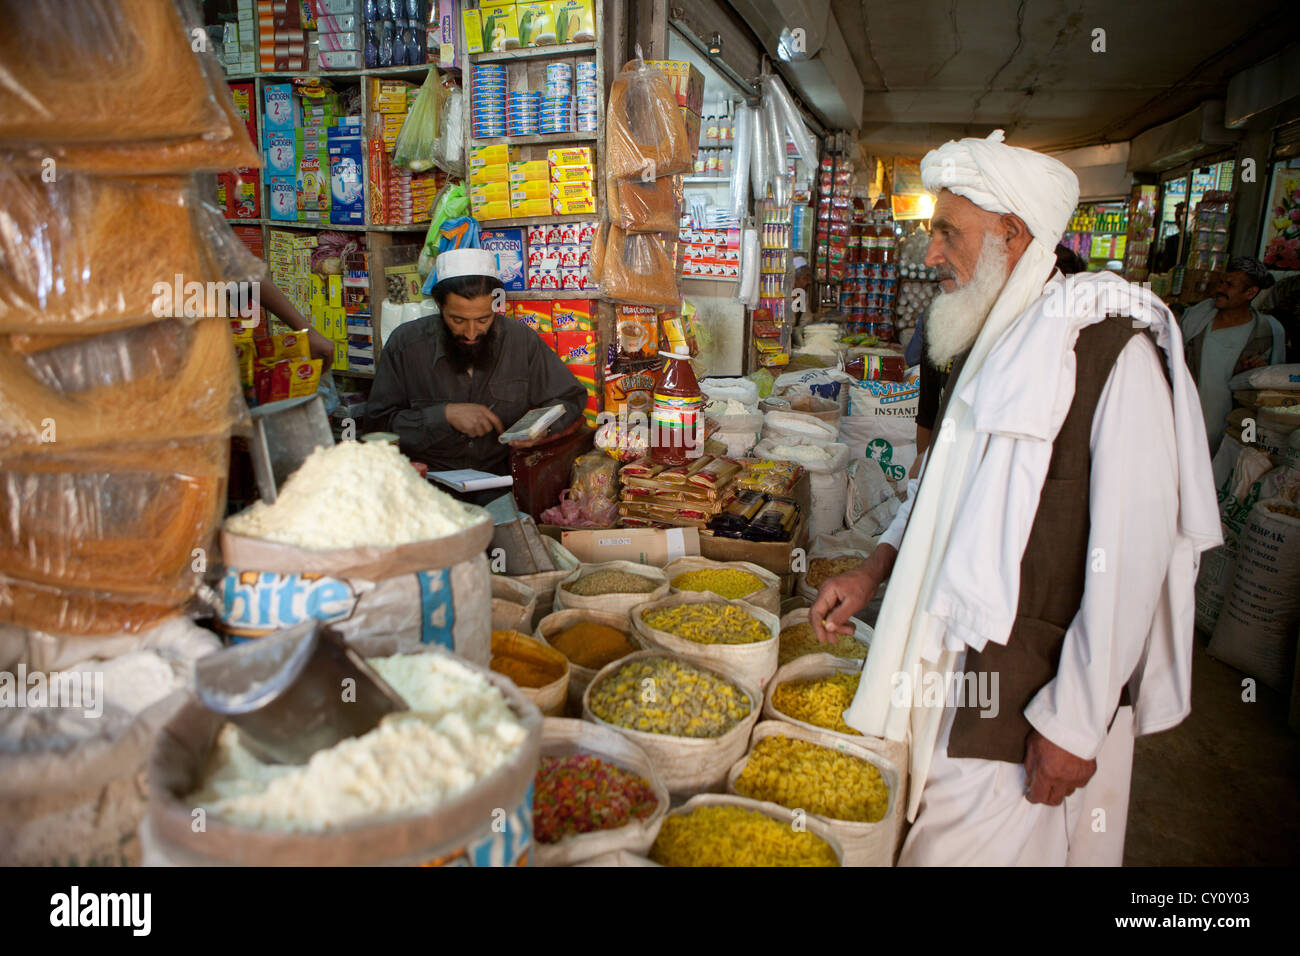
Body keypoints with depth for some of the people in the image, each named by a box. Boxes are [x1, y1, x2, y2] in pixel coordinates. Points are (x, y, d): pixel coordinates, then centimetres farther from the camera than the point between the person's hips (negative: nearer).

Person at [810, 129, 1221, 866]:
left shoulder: (1109, 347, -16)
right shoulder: (987, 342, 10)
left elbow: (1133, 552, -20)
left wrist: (1076, 723, -18)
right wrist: (873, 571, 8)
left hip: (1030, 695, -7)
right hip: (957, 662, 8)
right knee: (928, 834, 18)